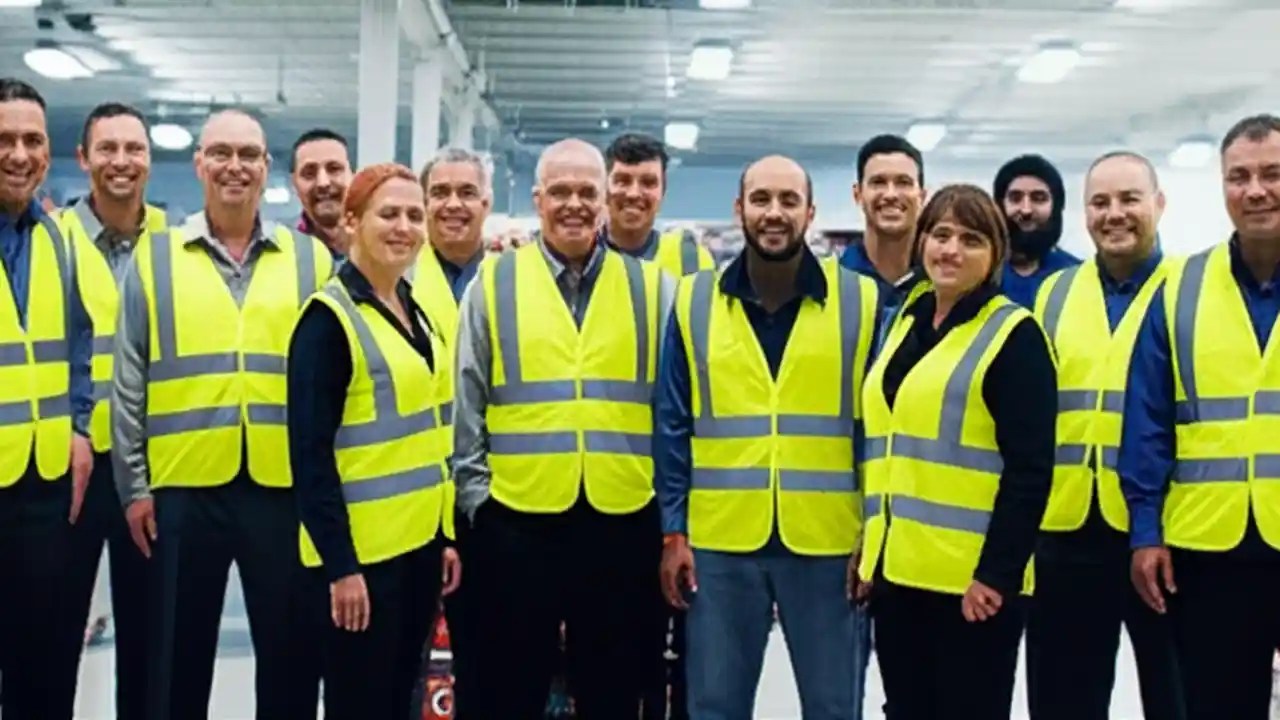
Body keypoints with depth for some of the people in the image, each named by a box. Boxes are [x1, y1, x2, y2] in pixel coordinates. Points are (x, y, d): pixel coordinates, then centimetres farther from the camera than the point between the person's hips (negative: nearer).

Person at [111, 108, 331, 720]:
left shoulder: (311, 259, 6)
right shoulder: (155, 257, 5)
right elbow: (129, 382, 5)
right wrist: (133, 484, 1)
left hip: (285, 485, 0)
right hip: (183, 486, 0)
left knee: (289, 650, 9)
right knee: (180, 652, 10)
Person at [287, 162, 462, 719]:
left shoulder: (415, 312, 11)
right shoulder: (330, 318, -13)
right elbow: (311, 452, -17)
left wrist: (445, 535, 13)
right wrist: (340, 564, -21)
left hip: (417, 541, 8)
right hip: (360, 549, -8)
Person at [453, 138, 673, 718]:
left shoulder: (651, 289, 7)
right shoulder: (493, 284, 4)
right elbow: (466, 407, 5)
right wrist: (475, 498, 0)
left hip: (624, 524, 1)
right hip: (516, 522, -1)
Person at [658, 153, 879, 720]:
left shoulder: (860, 301, 0)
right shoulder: (695, 301, 3)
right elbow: (673, 427, 4)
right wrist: (673, 532, 0)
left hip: (828, 543, -1)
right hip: (719, 542, 1)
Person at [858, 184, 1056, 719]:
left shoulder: (1013, 335, -7)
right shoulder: (907, 323, 15)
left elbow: (1029, 470, -13)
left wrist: (998, 572, -18)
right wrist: (870, 553, 16)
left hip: (972, 579, -7)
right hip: (898, 570, 7)